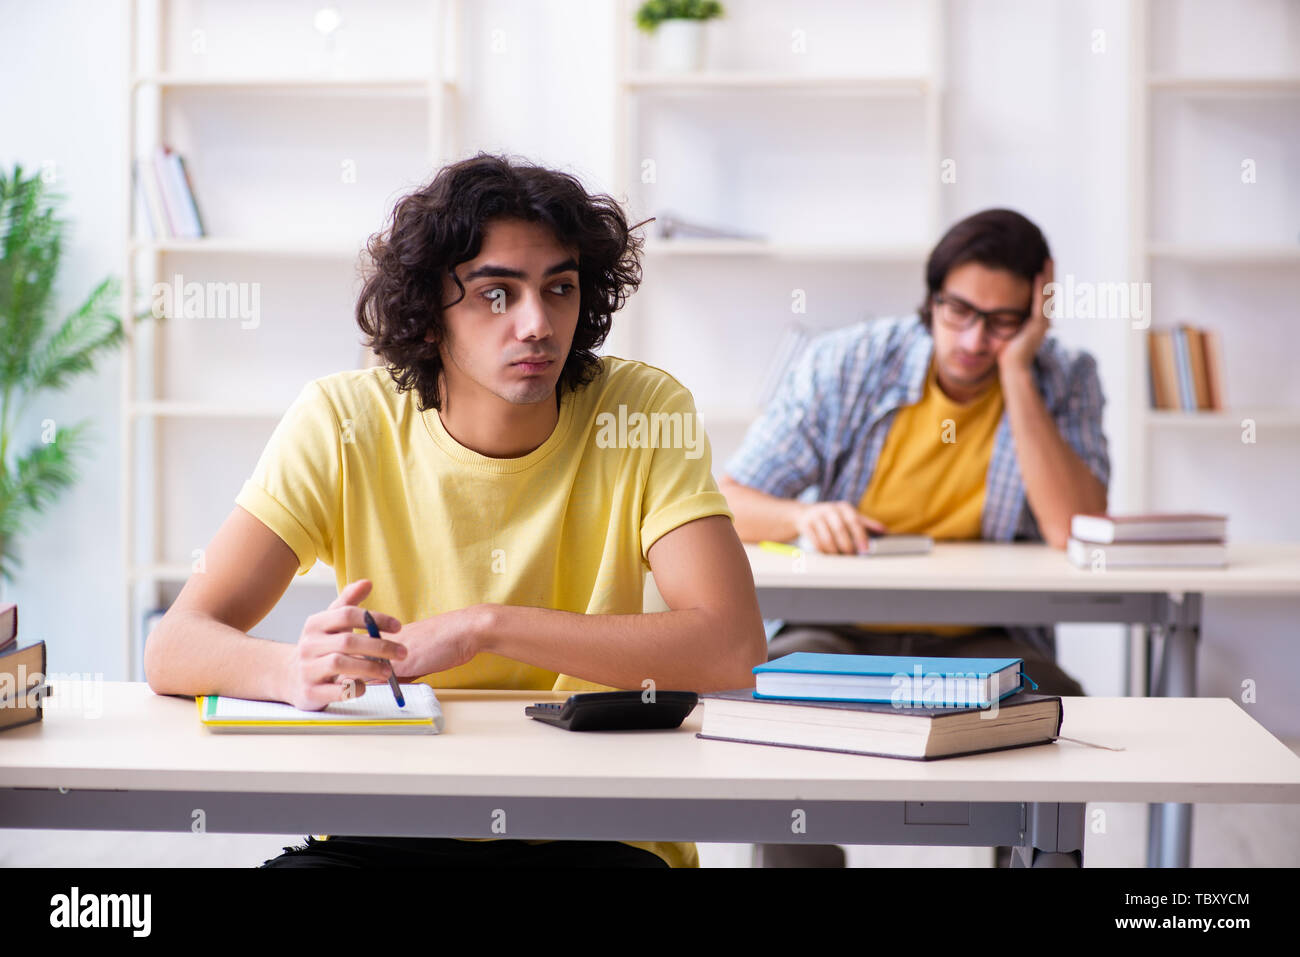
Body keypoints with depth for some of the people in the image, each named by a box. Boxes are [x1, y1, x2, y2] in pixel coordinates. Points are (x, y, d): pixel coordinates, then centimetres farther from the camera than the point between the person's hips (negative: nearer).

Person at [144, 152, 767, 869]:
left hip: (593, 833, 0)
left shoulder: (647, 411, -6)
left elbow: (732, 646, -18)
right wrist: (297, 670, -34)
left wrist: (483, 627, -23)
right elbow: (175, 649, -10)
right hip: (381, 833, 1)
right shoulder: (342, 422, -5)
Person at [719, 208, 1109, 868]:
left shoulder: (1063, 382, -1)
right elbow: (724, 504, -2)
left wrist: (1017, 374, -18)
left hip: (979, 643, 0)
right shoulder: (845, 364, -2)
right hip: (838, 633, 0)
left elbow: (1077, 534, -19)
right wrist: (803, 516, -25)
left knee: (1060, 709, -31)